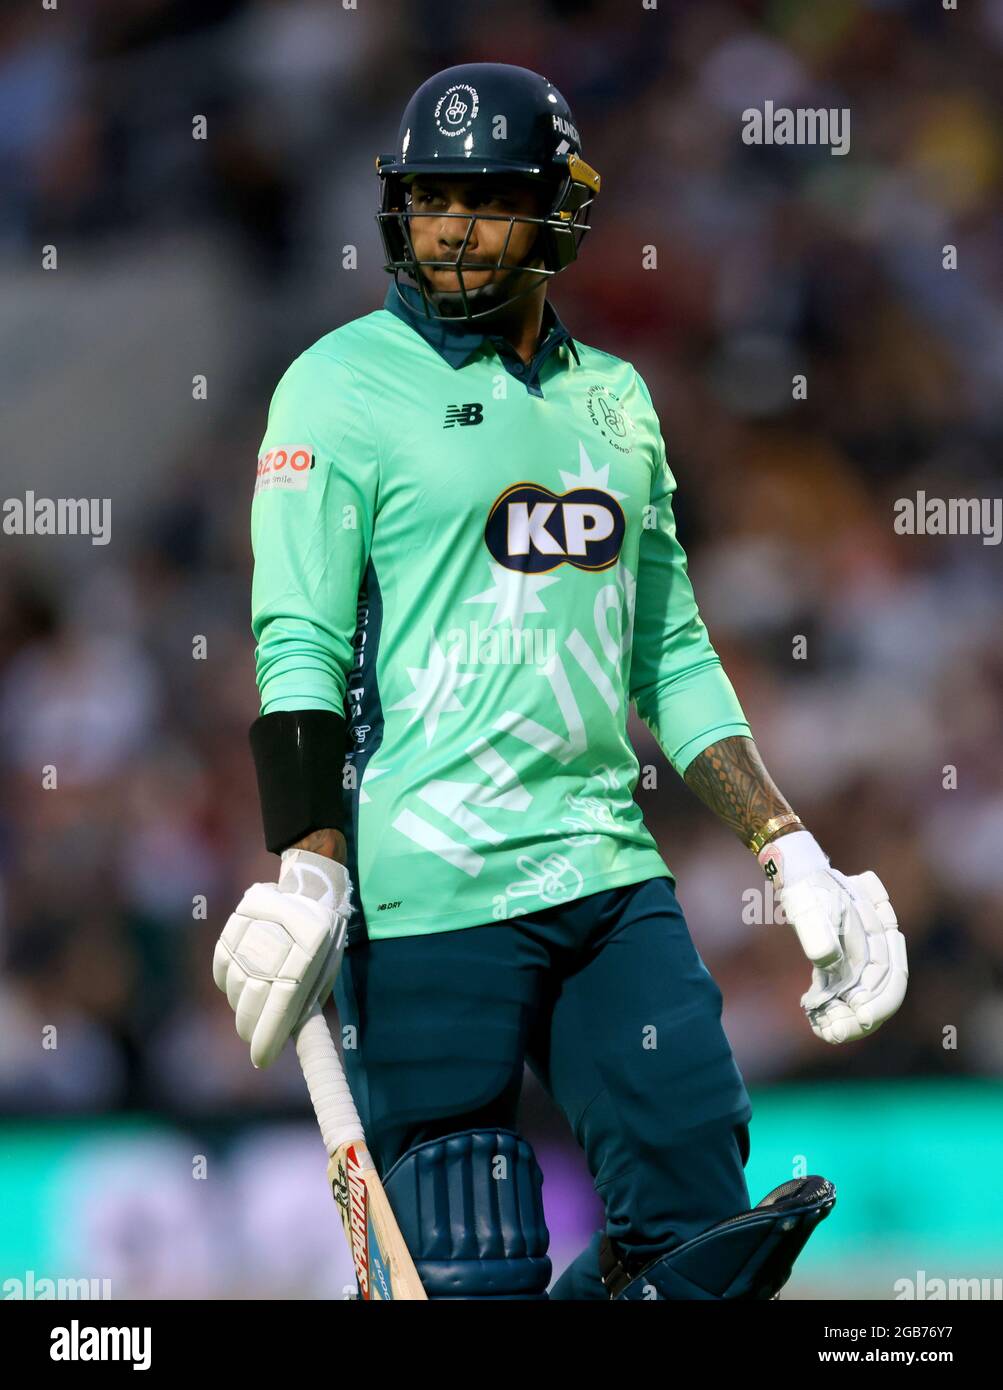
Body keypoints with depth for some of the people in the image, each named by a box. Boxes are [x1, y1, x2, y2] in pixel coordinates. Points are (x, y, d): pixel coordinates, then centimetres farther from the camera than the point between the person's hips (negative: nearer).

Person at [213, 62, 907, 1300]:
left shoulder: (613, 399, 18)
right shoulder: (346, 385, 1)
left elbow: (672, 654, 22)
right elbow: (298, 649, -6)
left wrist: (788, 851, 14)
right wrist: (307, 865, -17)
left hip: (612, 874, 6)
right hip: (426, 891, -5)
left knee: (698, 1215, -3)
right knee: (475, 1274, -8)